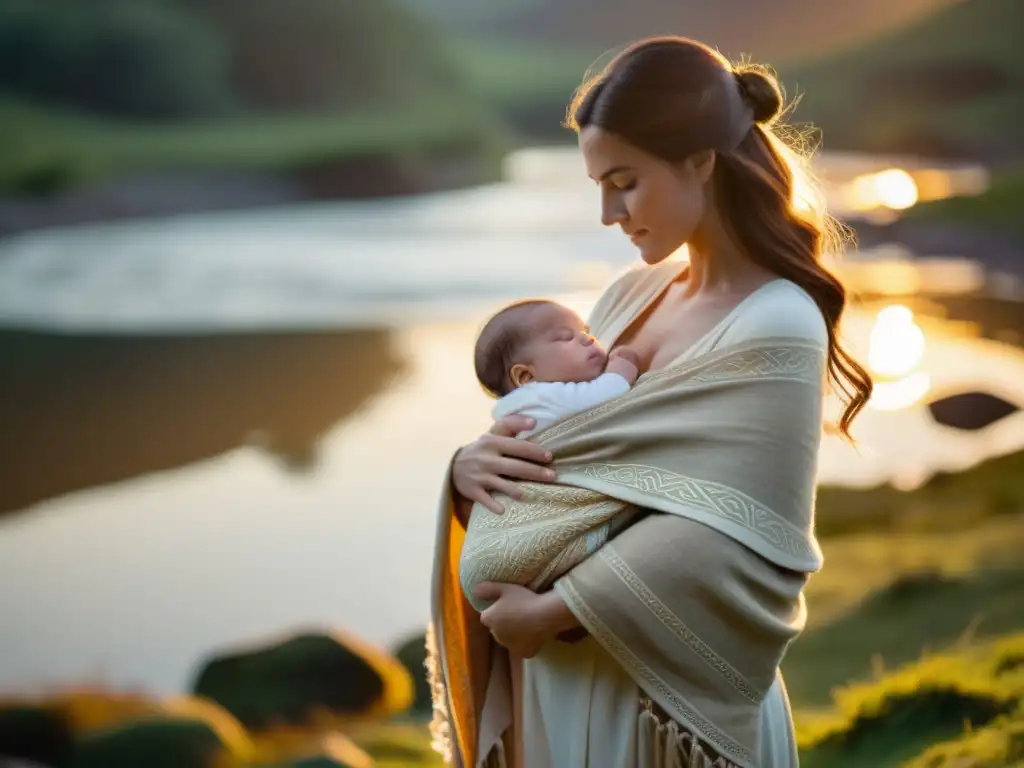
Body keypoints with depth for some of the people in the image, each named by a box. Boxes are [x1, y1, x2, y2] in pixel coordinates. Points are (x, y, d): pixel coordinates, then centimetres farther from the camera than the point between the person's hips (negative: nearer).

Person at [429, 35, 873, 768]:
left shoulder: (776, 331, -15)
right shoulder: (632, 295, 7)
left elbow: (725, 542, -21)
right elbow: (563, 447, 11)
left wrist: (552, 611, -18)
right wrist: (472, 465, -10)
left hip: (669, 697, -6)